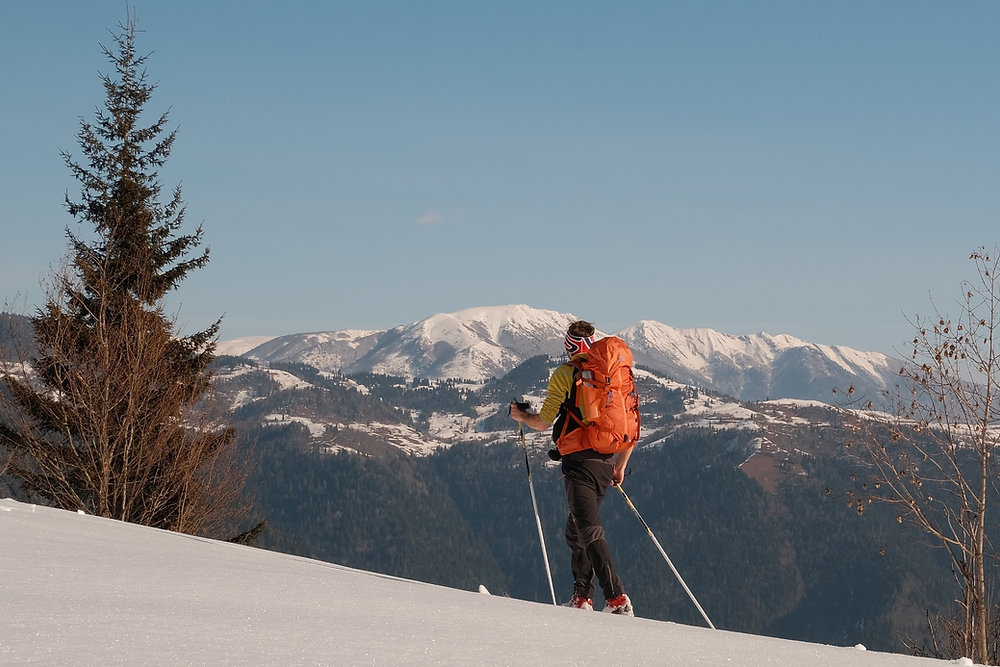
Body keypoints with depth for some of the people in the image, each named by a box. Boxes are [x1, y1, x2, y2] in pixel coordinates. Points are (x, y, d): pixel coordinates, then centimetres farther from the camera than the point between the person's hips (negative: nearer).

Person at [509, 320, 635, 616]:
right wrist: (620, 467, 23)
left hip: (579, 460, -7)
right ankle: (582, 596, 20)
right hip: (606, 463, 7)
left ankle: (617, 599, -22)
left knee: (589, 530, -11)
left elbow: (544, 422, -4)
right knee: (576, 529, 20)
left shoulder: (563, 375, -3)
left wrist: (521, 415, 17)